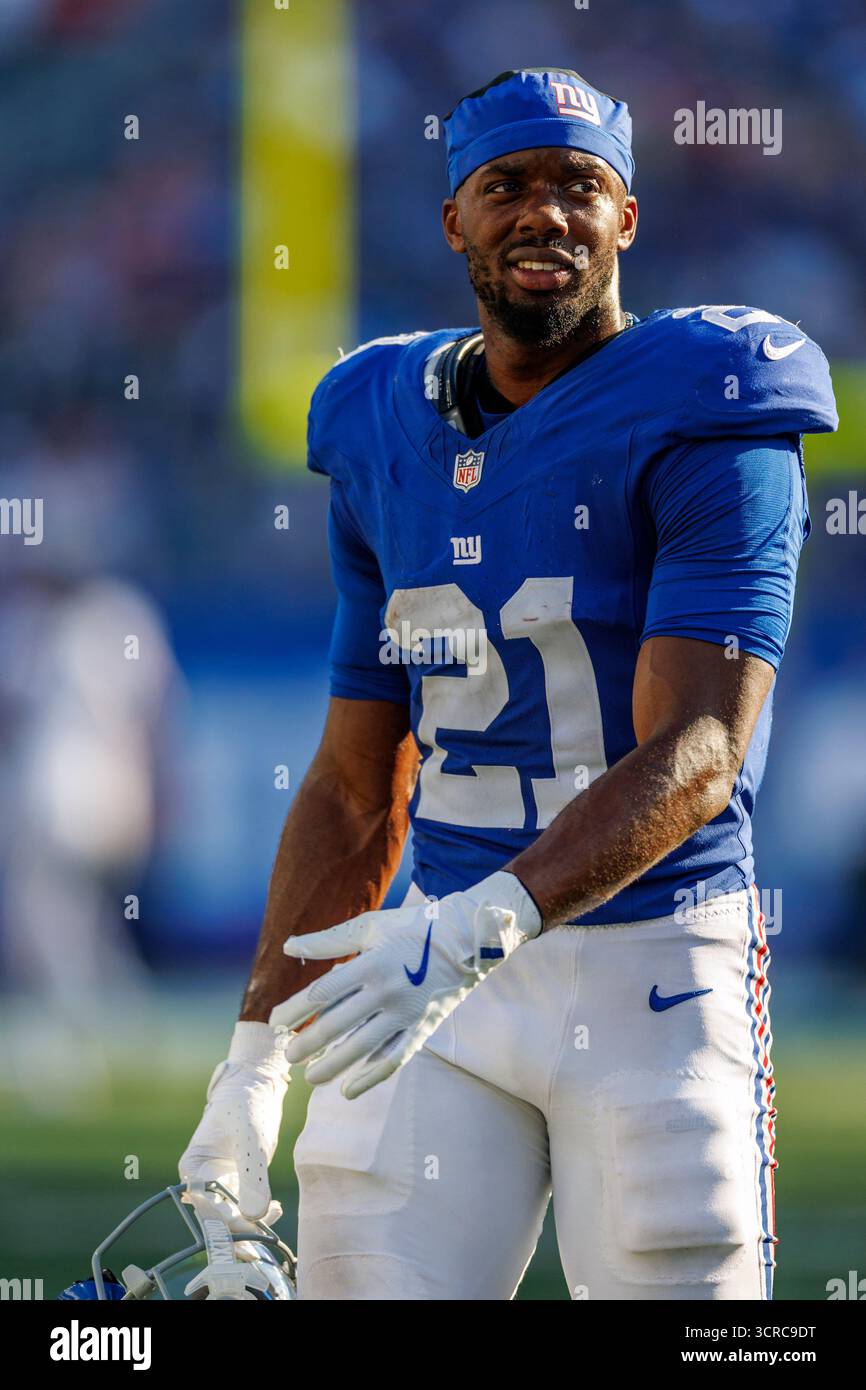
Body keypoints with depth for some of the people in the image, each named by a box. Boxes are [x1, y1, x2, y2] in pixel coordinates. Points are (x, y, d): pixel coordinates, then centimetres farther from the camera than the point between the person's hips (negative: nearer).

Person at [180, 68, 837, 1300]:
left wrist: (478, 925, -32)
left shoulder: (701, 426, -7)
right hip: (441, 974, 4)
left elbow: (693, 759, -19)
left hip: (656, 966, -4)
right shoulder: (387, 437, 11)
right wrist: (257, 1056, 13)